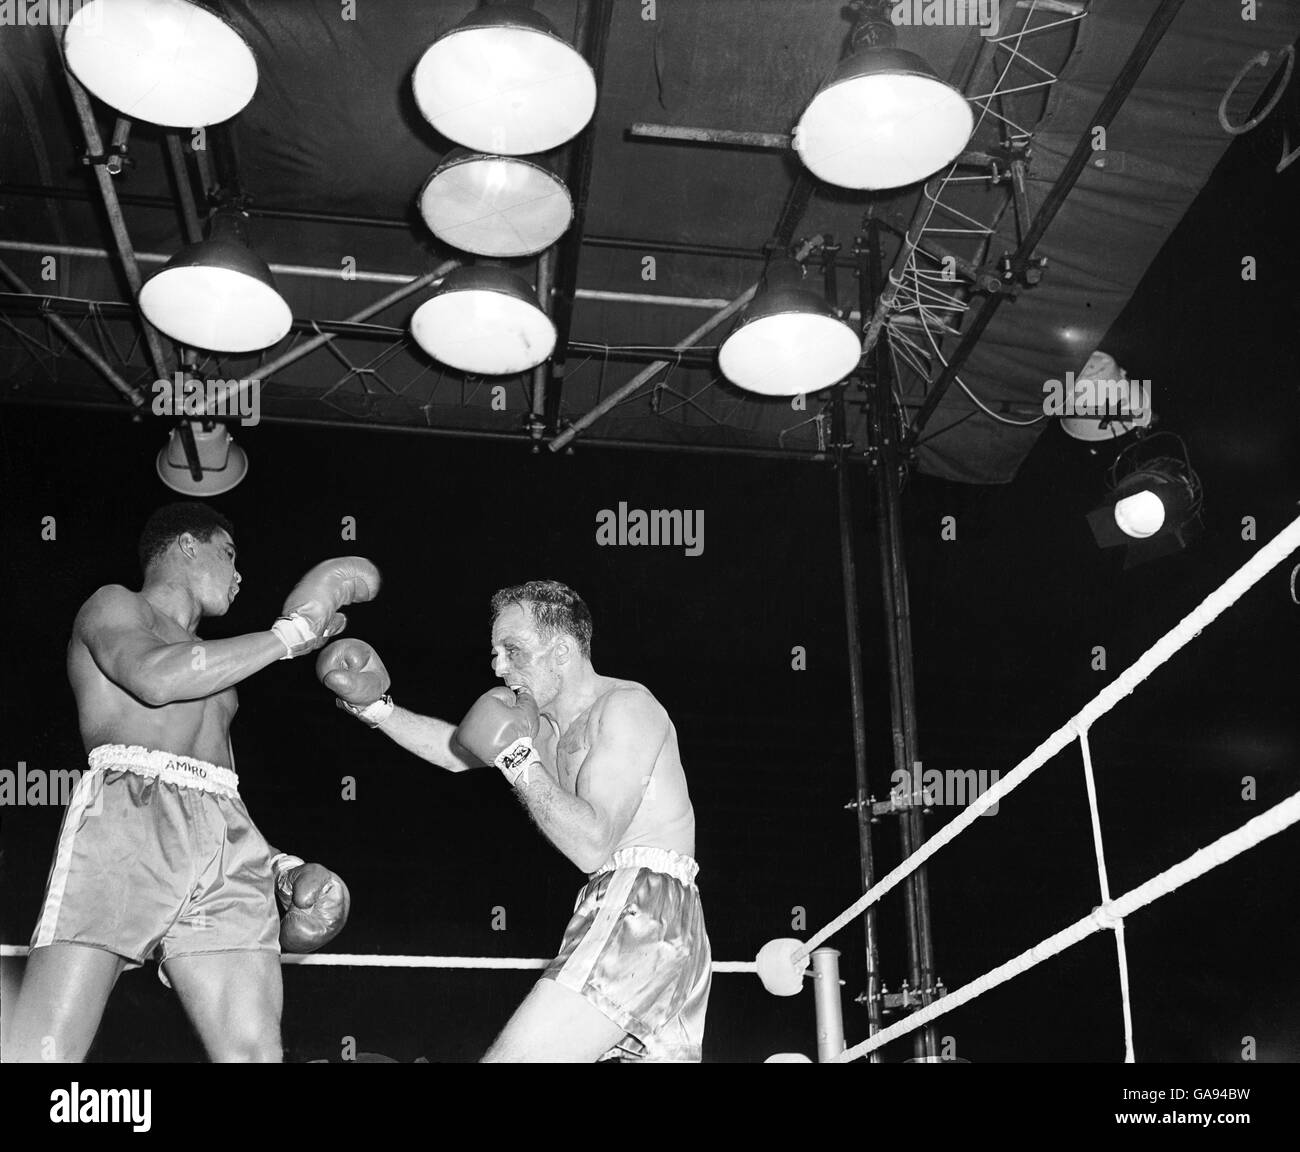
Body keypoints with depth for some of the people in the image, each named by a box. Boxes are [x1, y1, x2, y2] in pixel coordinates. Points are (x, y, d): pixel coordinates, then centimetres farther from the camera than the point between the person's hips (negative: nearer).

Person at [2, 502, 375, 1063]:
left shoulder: (206, 666, 36)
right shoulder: (115, 605, 16)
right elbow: (154, 678, -8)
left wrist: (283, 867, 18)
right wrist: (290, 633, -1)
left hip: (228, 848, 6)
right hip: (124, 814, -6)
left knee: (254, 1052, -12)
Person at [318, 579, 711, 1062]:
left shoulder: (624, 705, -9)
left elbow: (591, 846, -18)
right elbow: (458, 750, 25)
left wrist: (517, 758, -11)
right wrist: (376, 709, 12)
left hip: (642, 908, -10)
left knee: (511, 1057, -15)